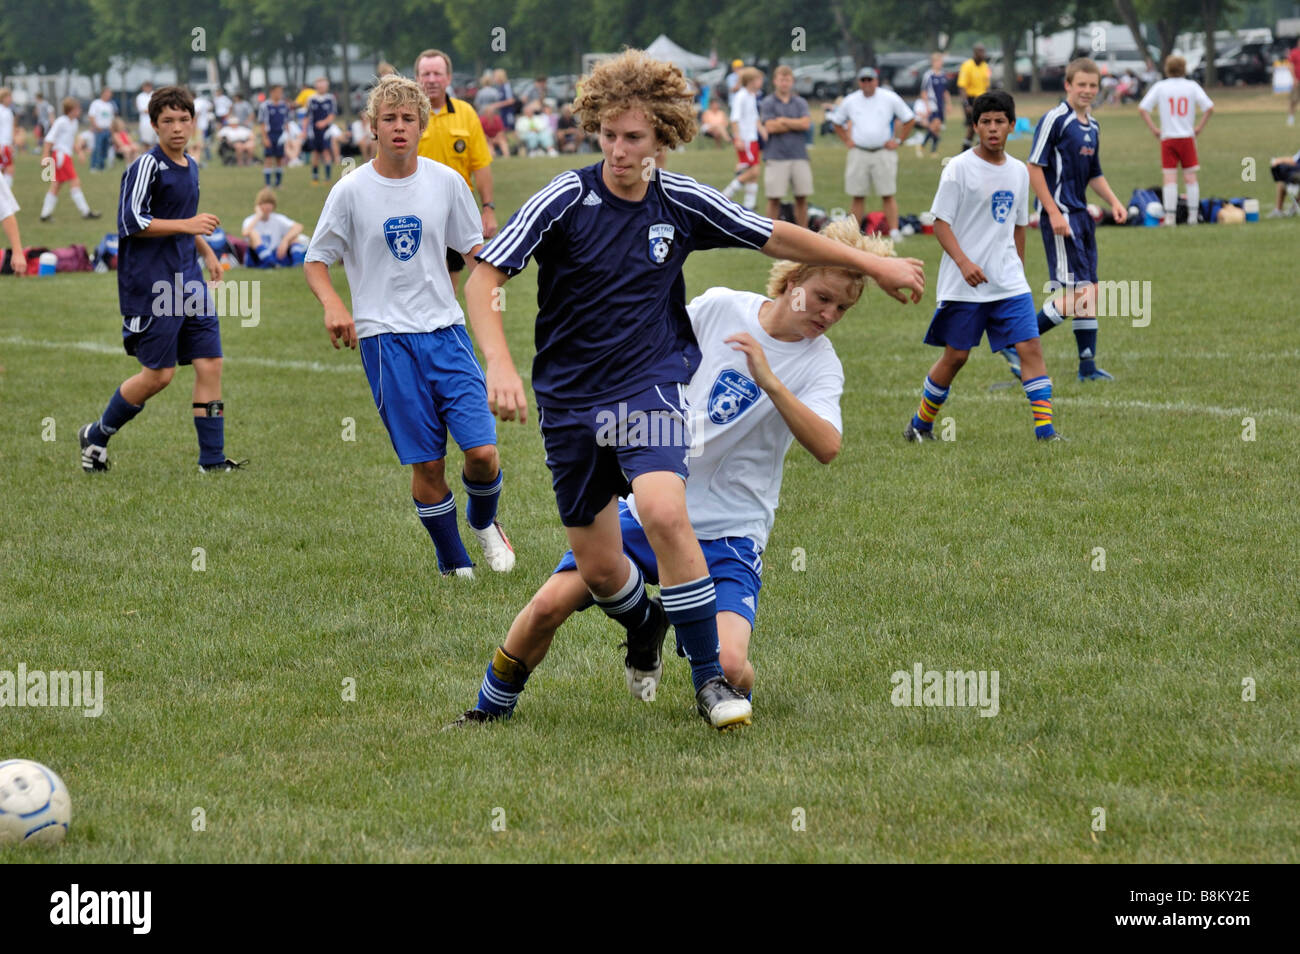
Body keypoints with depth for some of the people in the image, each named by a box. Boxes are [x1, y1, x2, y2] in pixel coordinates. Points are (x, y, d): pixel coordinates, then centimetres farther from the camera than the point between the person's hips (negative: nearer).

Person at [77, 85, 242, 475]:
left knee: (210, 363, -1)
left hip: (189, 281, 8)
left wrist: (206, 251, 24)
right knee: (159, 374, -4)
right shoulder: (147, 166, -11)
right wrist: (186, 225, -20)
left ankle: (212, 459, 3)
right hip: (152, 285, -8)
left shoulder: (190, 168, 14)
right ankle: (96, 435, 16)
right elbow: (133, 221, -18)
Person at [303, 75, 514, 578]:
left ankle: (484, 523, 23)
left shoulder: (446, 182, 4)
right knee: (426, 464, -3)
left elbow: (474, 246, 17)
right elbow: (315, 261, 5)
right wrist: (332, 304, -14)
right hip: (385, 337, -2)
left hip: (445, 329, 2)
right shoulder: (351, 191, -2)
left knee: (482, 451, -9)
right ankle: (454, 565, 16)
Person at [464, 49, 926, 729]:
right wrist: (499, 365, -28)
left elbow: (777, 238, 11)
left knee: (663, 512, -28)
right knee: (598, 569, 5)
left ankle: (709, 680, -16)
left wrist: (872, 265, 17)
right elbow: (483, 277, -13)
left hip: (650, 385, 0)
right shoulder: (566, 199, -11)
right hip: (570, 398, 0)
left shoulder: (680, 201, -3)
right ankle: (645, 633, 42)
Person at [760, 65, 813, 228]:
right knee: (774, 199, -2)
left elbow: (806, 123, -3)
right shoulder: (768, 103, 3)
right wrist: (796, 124, -1)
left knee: (801, 198, 3)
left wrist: (783, 121, -5)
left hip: (799, 156, 3)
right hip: (777, 157, -3)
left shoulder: (801, 103, 12)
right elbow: (770, 127, -9)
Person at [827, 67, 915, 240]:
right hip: (858, 153, 2)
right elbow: (836, 122, 22)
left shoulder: (890, 98, 1)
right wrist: (847, 141, 11)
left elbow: (910, 120, 7)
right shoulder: (850, 101, 8)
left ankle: (894, 231, -10)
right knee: (857, 196, 3)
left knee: (888, 195, -7)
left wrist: (898, 141, 1)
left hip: (883, 152, -2)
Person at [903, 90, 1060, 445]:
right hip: (964, 283, -4)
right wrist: (964, 262, -21)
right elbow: (941, 222, -8)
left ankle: (1044, 427, -11)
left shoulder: (1019, 171, 10)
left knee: (1030, 346, -10)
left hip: (1009, 282, 4)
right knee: (955, 355, 3)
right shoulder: (959, 168, -6)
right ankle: (921, 423, 23)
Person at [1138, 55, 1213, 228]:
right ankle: (1193, 216, 5)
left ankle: (1170, 217, -10)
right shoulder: (1192, 86, 2)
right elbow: (1209, 107, -6)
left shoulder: (1160, 87, 2)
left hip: (1167, 138, -1)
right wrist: (1199, 127, 3)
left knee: (1170, 179, -3)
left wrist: (1153, 129, 0)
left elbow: (1142, 108, -5)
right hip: (1187, 137, 1)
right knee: (1190, 177, 7)